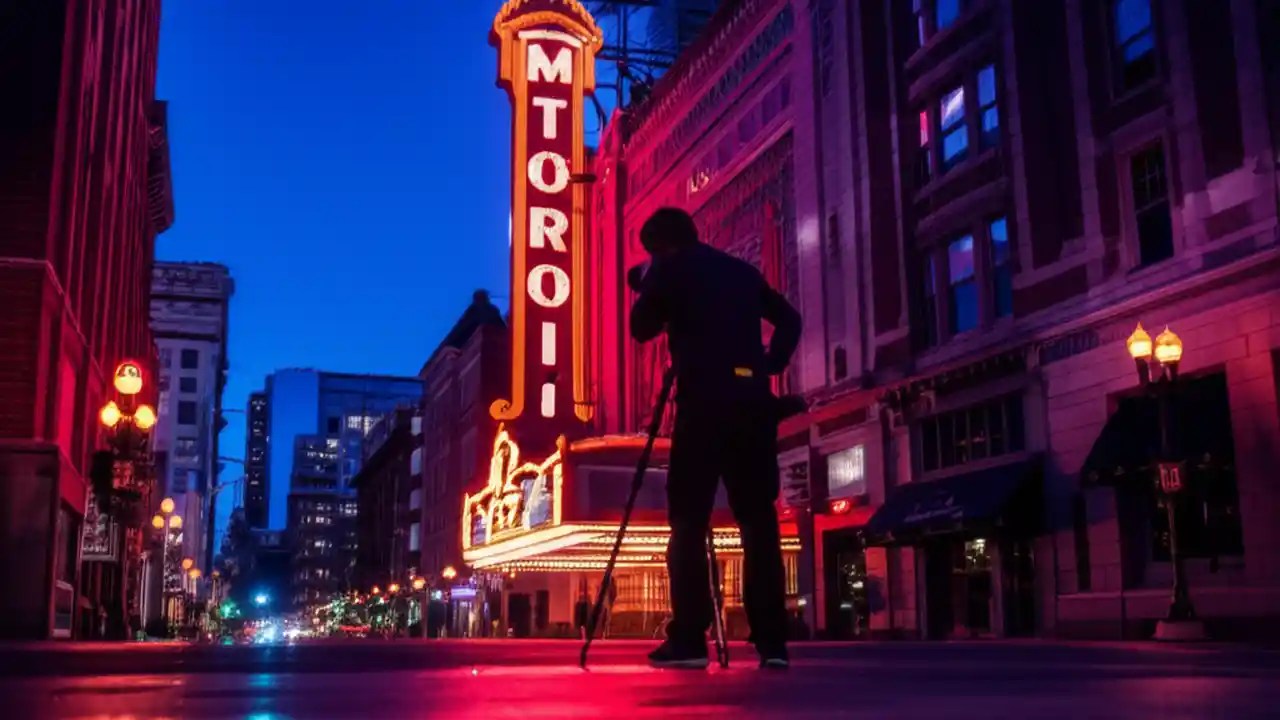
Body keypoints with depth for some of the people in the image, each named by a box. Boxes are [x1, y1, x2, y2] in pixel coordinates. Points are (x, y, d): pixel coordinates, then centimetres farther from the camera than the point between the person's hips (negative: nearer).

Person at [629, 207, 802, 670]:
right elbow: (789, 320, 22)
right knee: (759, 521, 5)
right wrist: (771, 363, 16)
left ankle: (688, 640, -8)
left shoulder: (669, 269, 6)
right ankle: (771, 641, 1)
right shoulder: (742, 271, 22)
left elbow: (642, 329, 11)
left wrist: (647, 289, 26)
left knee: (688, 520, -2)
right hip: (754, 401, 5)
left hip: (705, 402, -5)